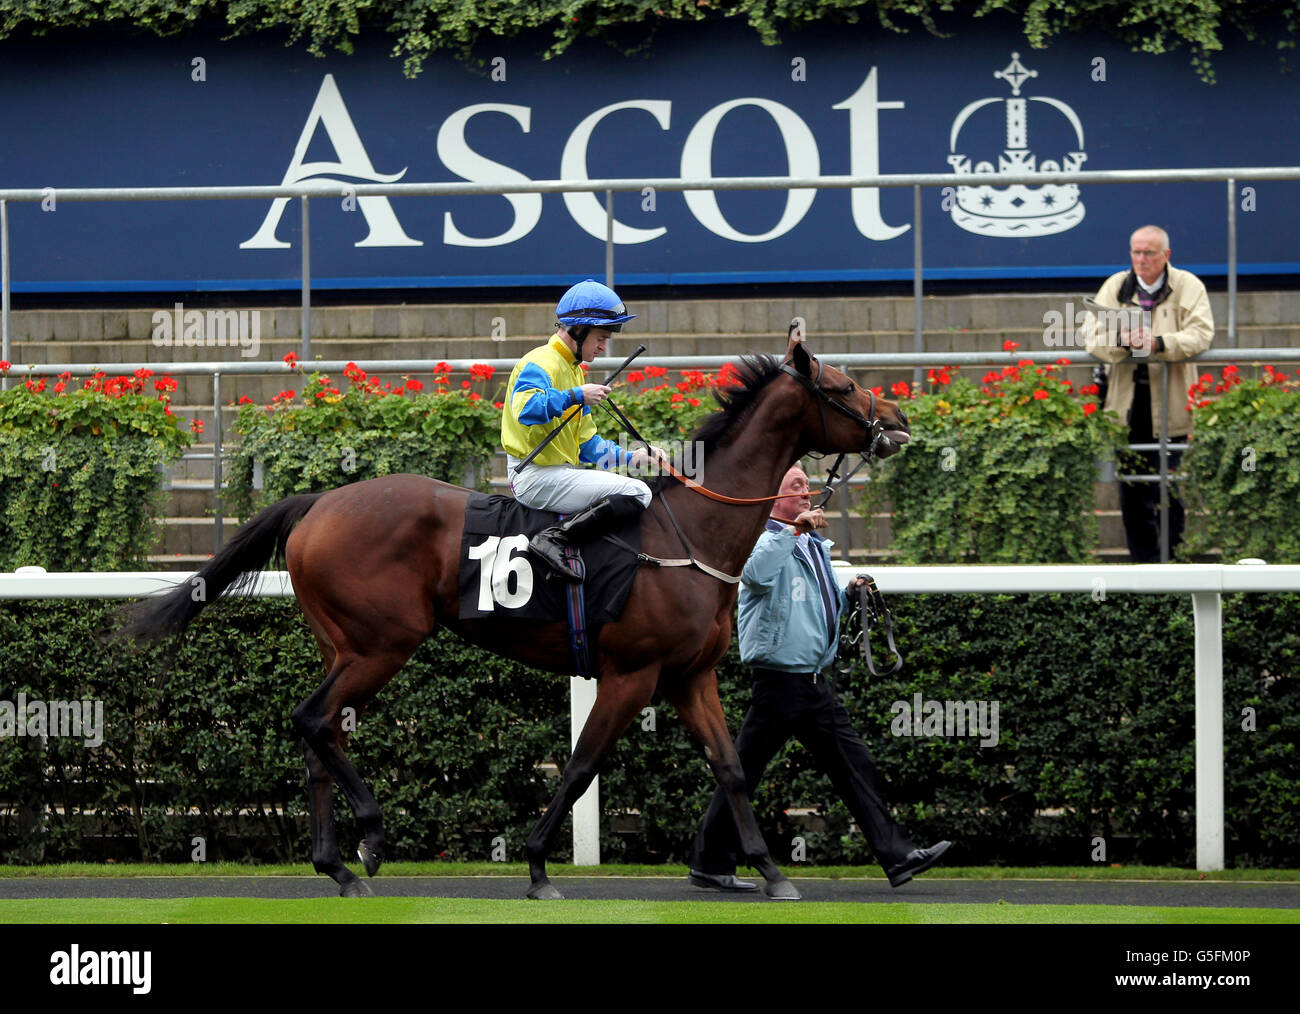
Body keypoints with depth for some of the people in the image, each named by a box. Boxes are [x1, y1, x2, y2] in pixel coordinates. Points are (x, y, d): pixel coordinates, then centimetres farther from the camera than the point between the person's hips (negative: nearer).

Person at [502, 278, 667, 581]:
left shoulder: (573, 370, 22)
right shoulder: (540, 364, -10)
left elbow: (587, 442, 24)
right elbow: (526, 408, -31)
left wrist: (629, 458, 11)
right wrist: (576, 396, -26)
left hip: (559, 472, 11)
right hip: (536, 476, -11)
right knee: (637, 493, -18)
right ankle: (553, 539, -27)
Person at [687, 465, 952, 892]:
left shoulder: (815, 548, 18)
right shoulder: (765, 541, -9)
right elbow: (755, 574, -34)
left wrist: (848, 594, 11)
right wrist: (793, 529, -31)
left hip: (816, 680, 8)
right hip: (779, 678, -8)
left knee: (854, 765, 4)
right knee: (743, 773, -1)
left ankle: (897, 856, 4)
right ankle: (709, 864, 7)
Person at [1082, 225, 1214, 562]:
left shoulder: (1188, 287, 3)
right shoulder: (1115, 287, 10)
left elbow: (1200, 335, -11)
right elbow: (1090, 335, 1)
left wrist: (1159, 343, -27)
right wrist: (1121, 341, -20)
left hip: (1169, 405, -3)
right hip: (1127, 403, 3)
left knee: (1169, 490, -3)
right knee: (1132, 491, 5)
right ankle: (1144, 563, 13)